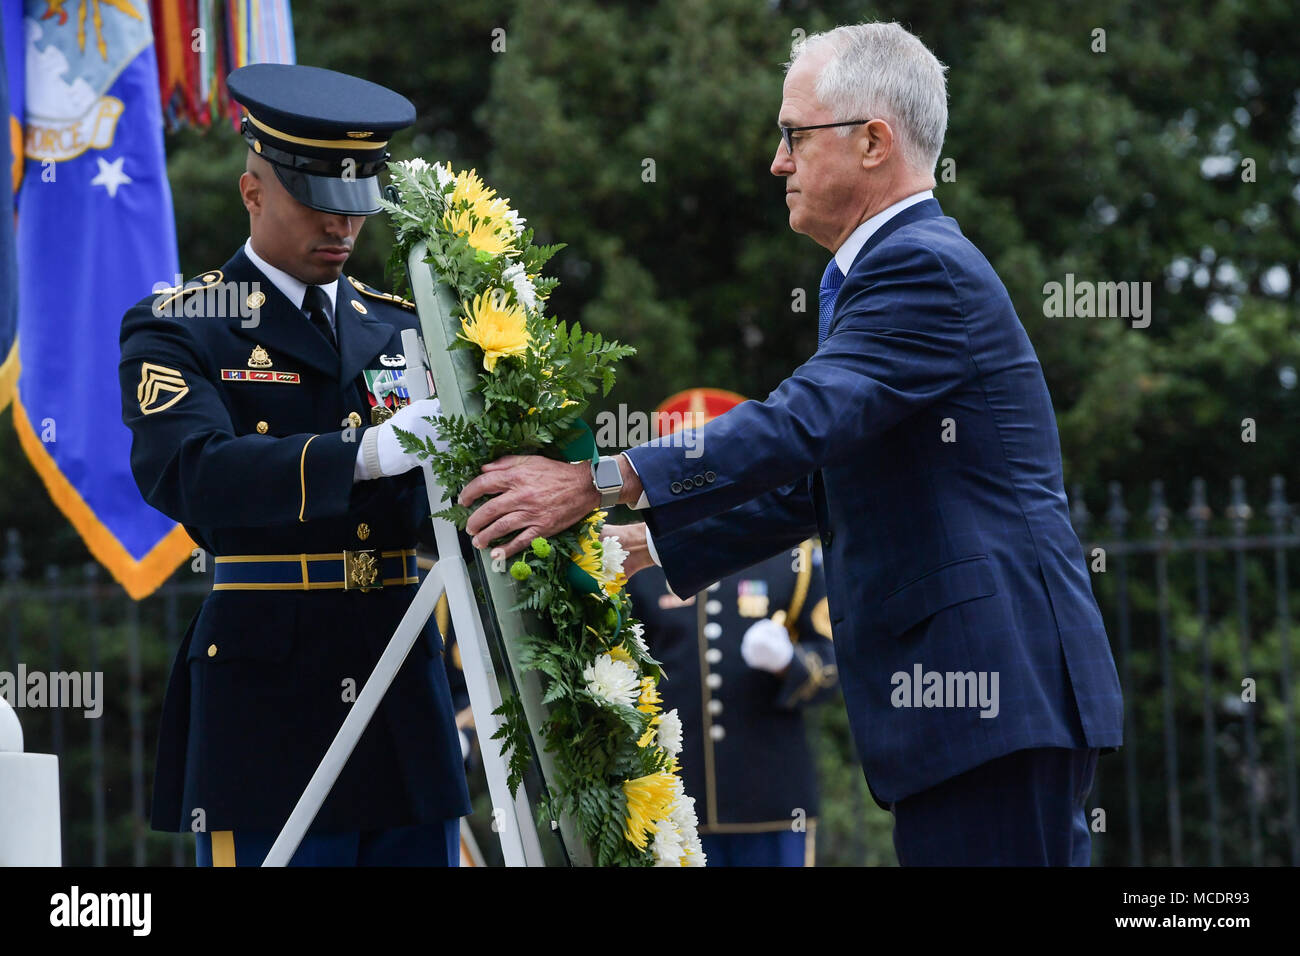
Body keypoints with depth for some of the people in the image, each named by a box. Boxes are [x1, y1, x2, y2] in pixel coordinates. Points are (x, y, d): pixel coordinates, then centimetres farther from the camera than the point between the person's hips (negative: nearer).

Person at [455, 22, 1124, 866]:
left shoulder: (922, 269, -12)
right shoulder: (907, 264, 23)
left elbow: (802, 424, -23)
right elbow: (816, 480, 28)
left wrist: (597, 484, -23)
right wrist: (647, 546, 23)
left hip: (991, 688, -11)